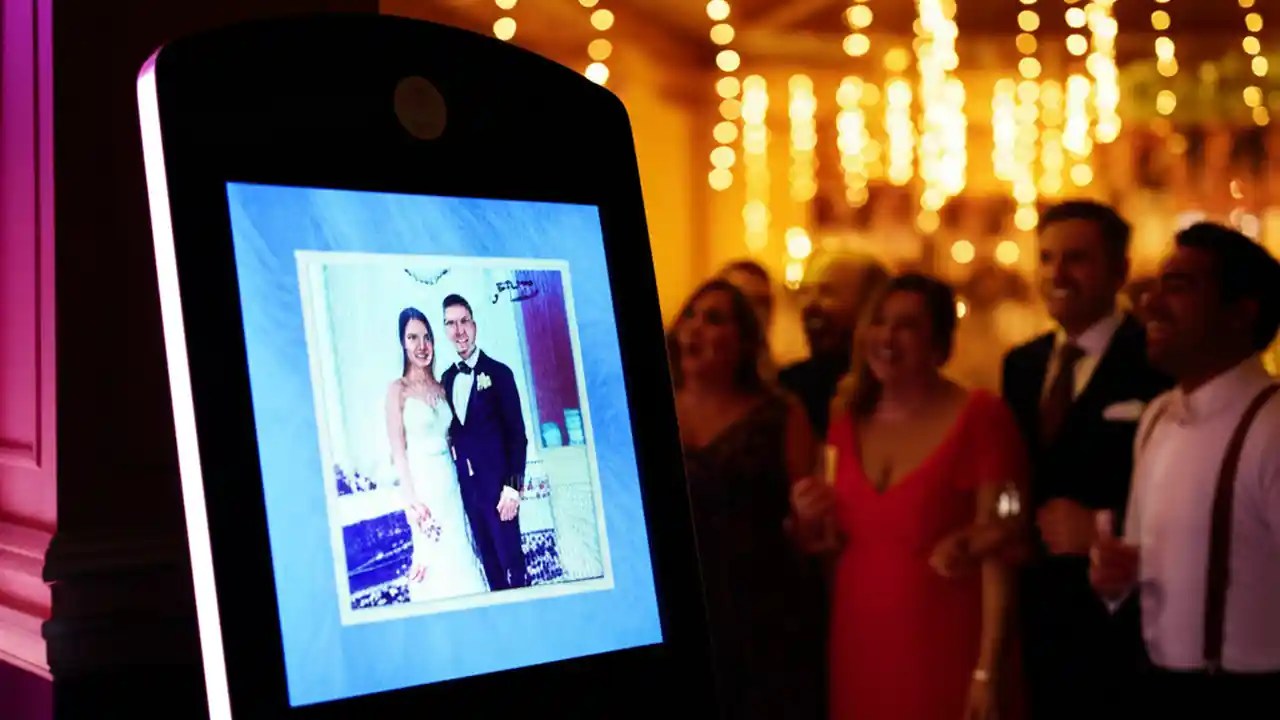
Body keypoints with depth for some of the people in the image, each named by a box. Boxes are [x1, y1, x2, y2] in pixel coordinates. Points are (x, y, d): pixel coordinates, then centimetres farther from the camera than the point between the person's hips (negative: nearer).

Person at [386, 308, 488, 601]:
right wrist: (411, 498, -15)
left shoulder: (440, 387, 10)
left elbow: (450, 437, 13)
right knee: (432, 556, -2)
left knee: (460, 552, 9)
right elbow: (398, 450, -9)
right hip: (422, 484, -6)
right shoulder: (398, 389, -6)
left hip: (450, 481, 6)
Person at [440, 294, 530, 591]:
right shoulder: (447, 378, 9)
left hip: (497, 482, -5)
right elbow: (453, 431, 13)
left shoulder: (498, 373, -7)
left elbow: (517, 434, -9)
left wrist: (512, 486, -15)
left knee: (510, 557, 0)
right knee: (489, 558, 11)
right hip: (467, 485, 5)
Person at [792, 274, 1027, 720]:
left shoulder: (979, 417, -9)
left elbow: (998, 550, -12)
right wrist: (809, 522, -2)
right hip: (857, 650, 5)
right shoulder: (848, 419, 8)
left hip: (945, 654, -5)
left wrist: (987, 671, -16)